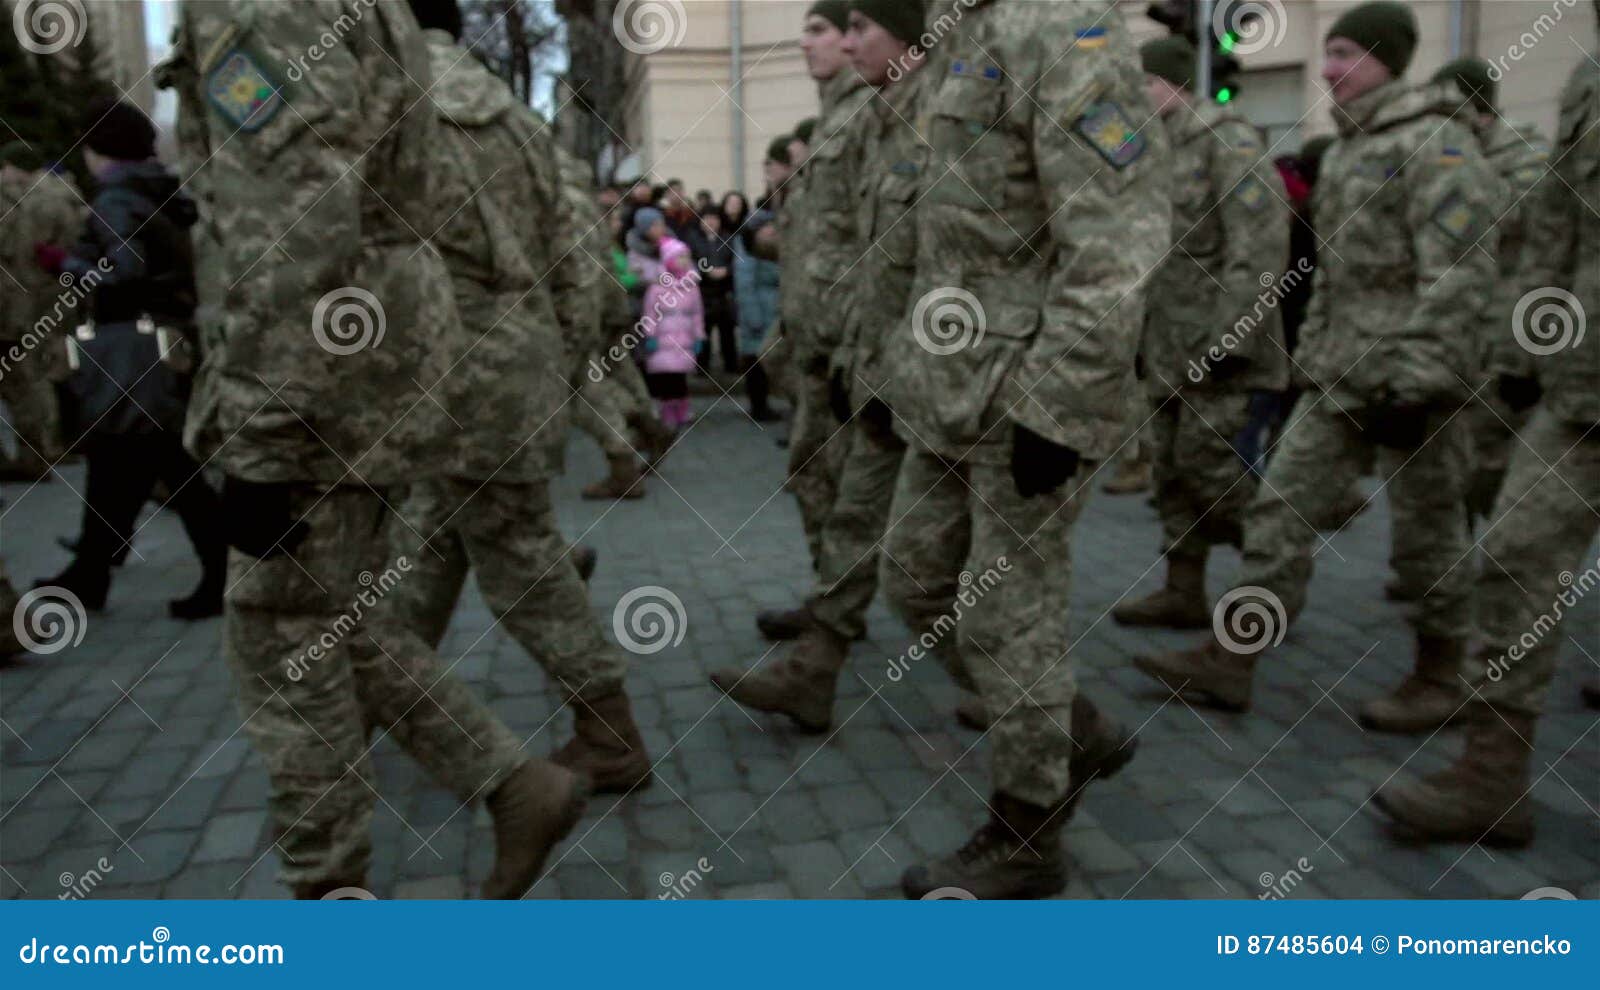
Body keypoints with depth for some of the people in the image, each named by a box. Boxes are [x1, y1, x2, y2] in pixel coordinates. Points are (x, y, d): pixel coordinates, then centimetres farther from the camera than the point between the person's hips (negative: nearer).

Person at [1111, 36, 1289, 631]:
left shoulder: (1229, 143, -10)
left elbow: (1260, 250, -18)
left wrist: (1228, 339, -23)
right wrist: (1140, 336, 17)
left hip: (1220, 340, -8)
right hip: (1170, 346, 8)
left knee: (1209, 462, -10)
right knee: (1174, 469, 8)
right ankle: (1184, 594, 15)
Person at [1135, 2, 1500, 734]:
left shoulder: (1437, 145, -11)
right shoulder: (1343, 151, 16)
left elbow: (1460, 275, -18)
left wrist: (1413, 380, -22)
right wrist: (1310, 354, 18)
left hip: (1412, 379, -8)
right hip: (1338, 378, 8)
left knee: (1434, 531, 5)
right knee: (1280, 507, 2)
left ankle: (1438, 681, 21)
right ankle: (1229, 661, 5)